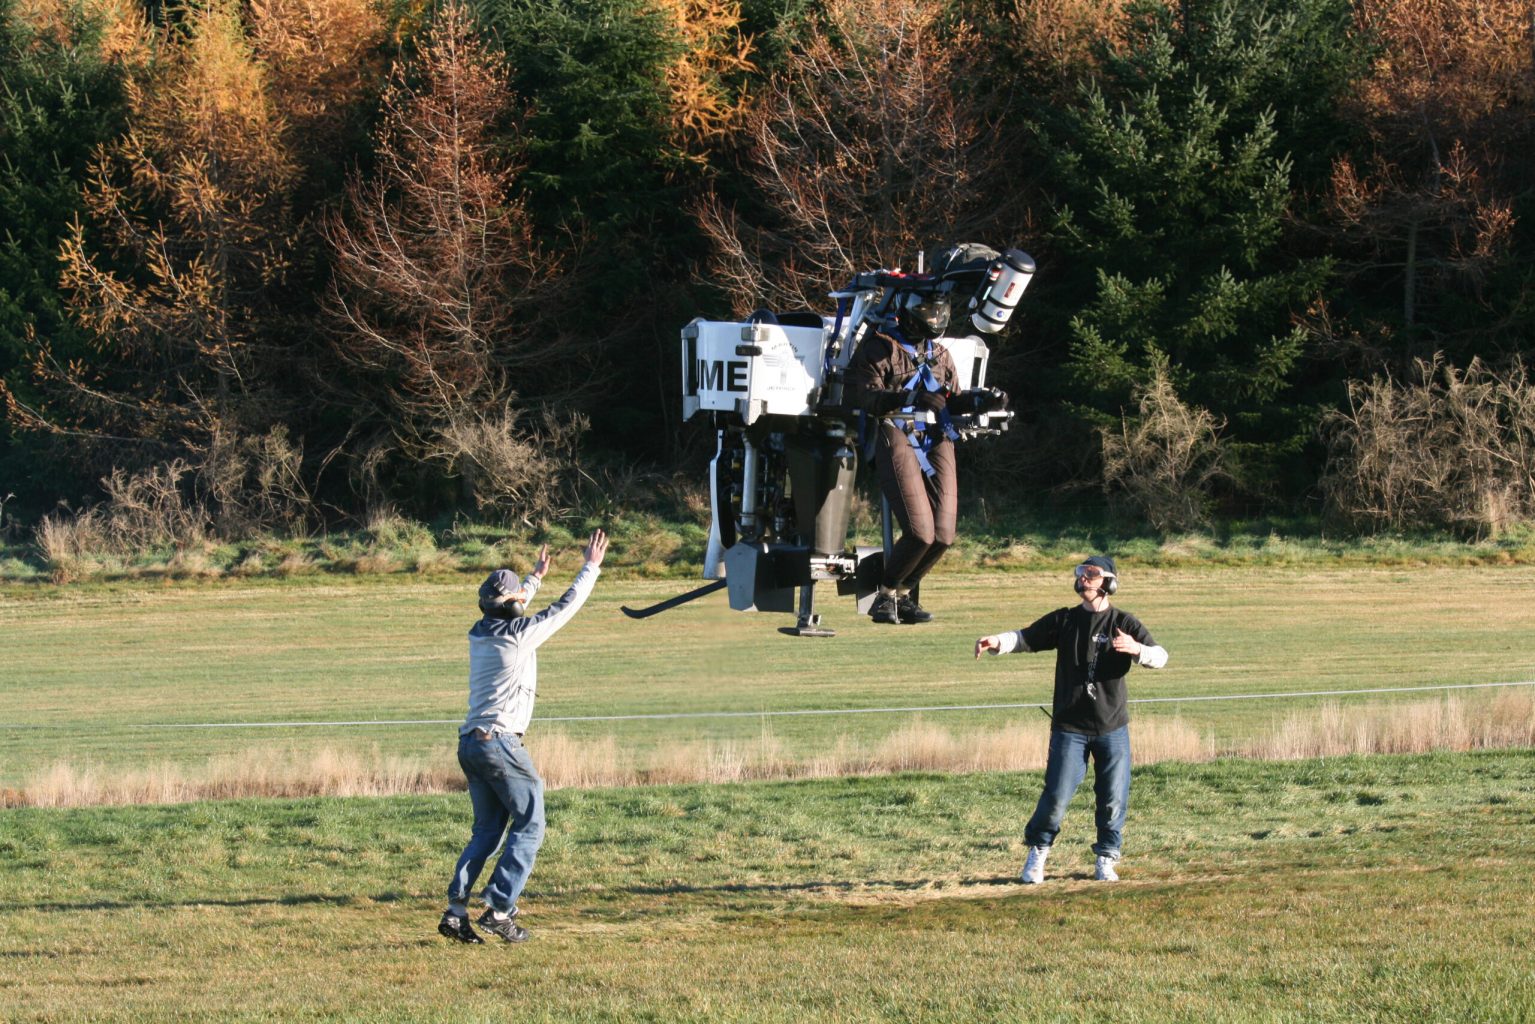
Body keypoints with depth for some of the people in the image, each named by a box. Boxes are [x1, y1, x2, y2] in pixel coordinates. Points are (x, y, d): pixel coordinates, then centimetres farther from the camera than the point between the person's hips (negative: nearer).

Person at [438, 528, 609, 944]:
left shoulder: (480, 633, 11)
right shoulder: (521, 634, -9)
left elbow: (508, 612, 34)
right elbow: (566, 606, 1)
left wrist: (536, 576, 48)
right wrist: (591, 567, 15)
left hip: (470, 745, 8)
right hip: (501, 744, -8)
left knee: (487, 830, 13)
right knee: (528, 827, 0)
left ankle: (456, 908, 1)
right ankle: (499, 910, -9)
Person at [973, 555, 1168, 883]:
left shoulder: (1124, 624, 3)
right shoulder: (1064, 621, 7)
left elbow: (1160, 657, -6)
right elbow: (1026, 638, 0)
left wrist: (1136, 650, -28)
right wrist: (997, 642, -21)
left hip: (1112, 729, 0)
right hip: (1069, 728, 0)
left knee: (1114, 799, 1)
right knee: (1057, 795, -5)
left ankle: (1106, 859, 18)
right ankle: (1037, 853, 15)